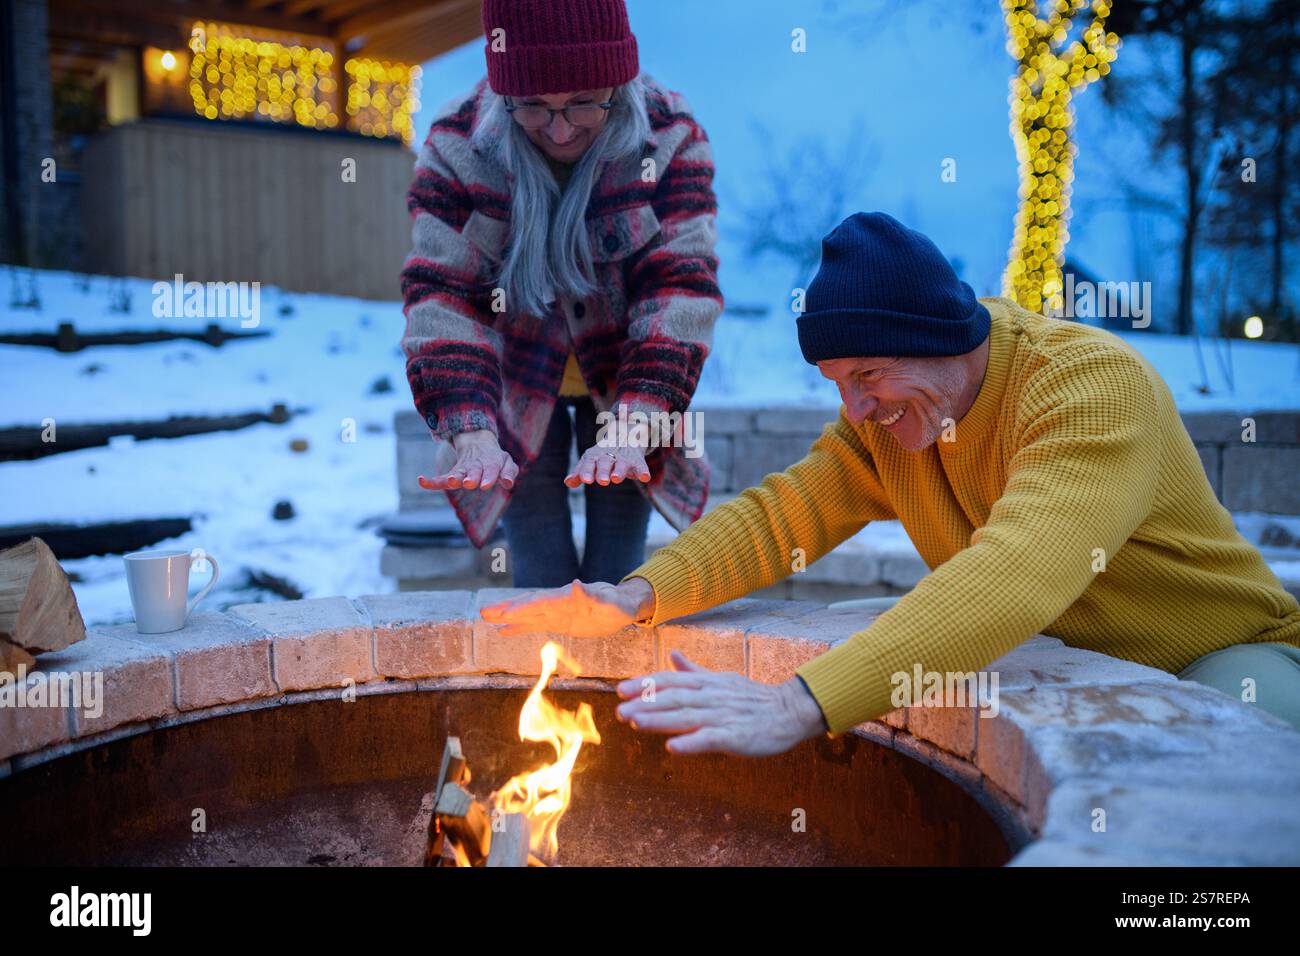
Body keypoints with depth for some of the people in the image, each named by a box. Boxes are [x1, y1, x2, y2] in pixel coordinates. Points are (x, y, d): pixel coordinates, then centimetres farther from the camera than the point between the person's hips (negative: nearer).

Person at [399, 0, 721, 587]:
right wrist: (473, 437, -39)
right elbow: (442, 295, -24)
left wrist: (630, 430, -42)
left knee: (617, 581, 1)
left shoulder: (671, 138, -20)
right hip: (514, 385, 0)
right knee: (540, 584, 1)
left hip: (627, 378, 0)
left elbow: (682, 287, -28)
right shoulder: (456, 146, -18)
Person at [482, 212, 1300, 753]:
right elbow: (781, 513, -10)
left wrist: (799, 707, -55)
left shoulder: (1094, 386, -31)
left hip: (1224, 656, -4)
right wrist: (636, 597, -28)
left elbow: (1015, 576, -45)